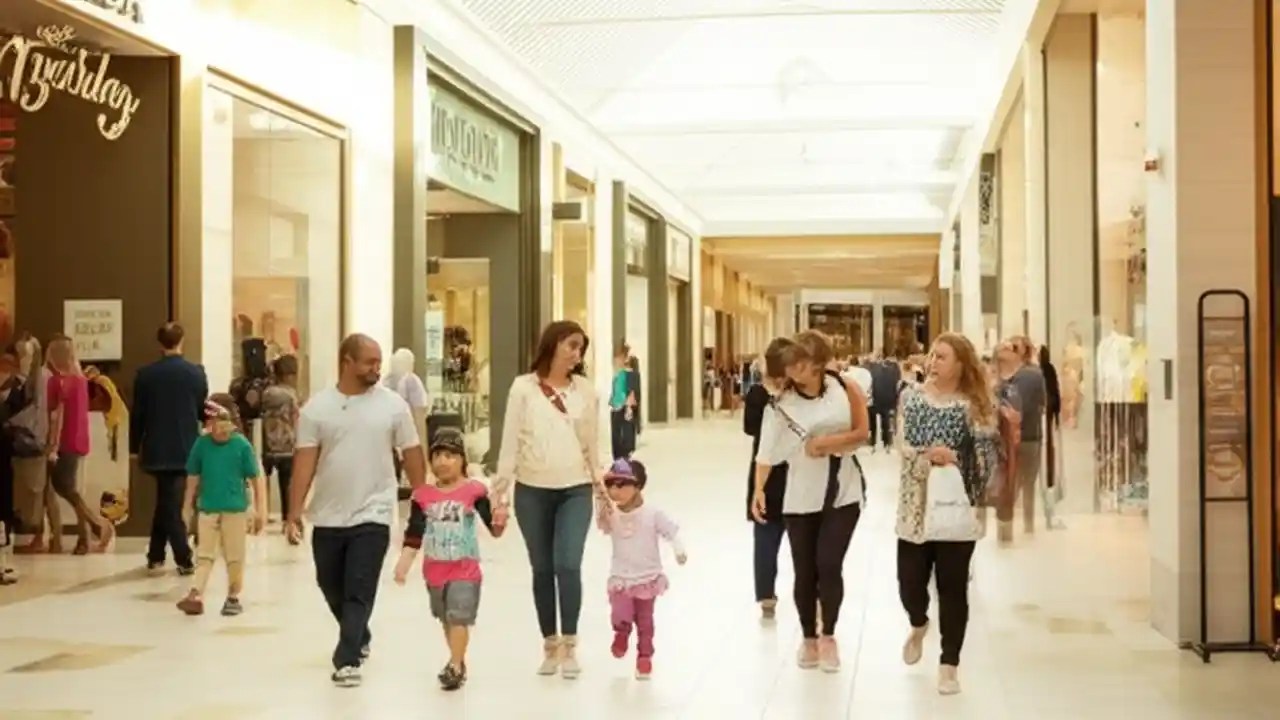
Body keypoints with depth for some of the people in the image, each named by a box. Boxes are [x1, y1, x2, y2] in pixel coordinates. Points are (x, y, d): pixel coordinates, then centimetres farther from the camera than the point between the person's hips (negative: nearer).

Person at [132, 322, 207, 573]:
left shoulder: (145, 374, -4)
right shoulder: (196, 372, -4)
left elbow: (137, 414, -1)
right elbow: (204, 412, 4)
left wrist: (135, 447, 10)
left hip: (157, 449, 0)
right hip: (186, 448, 0)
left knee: (167, 504, 7)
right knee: (172, 504, 9)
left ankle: (185, 559, 4)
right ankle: (156, 555, 13)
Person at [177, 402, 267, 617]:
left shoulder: (242, 445, -11)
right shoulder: (202, 443, -4)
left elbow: (256, 478, -5)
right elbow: (193, 477, 7)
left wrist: (260, 510, -5)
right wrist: (187, 506, 12)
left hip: (235, 509, -2)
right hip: (207, 509, 2)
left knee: (234, 557, 9)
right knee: (204, 555, 2)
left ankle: (233, 598, 21)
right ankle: (195, 596, -2)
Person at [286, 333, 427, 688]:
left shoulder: (392, 404, -3)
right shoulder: (317, 406, -2)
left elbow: (412, 454, 2)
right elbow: (305, 460, -3)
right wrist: (294, 511, -7)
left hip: (372, 516, -2)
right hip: (328, 517, 2)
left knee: (359, 592, -7)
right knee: (332, 588, 16)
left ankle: (347, 660, -3)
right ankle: (359, 639, 39)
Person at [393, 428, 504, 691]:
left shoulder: (474, 491, -10)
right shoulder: (423, 496, -3)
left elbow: (494, 528, -10)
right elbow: (414, 535, 1)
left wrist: (499, 519, -32)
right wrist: (403, 565, -4)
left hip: (465, 570, -4)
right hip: (435, 570, 4)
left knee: (458, 617, -10)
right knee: (447, 619, 17)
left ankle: (455, 666, -2)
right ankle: (458, 662, 33)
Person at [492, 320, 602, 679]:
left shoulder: (585, 389, 4)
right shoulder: (524, 387, -2)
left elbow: (592, 443, 10)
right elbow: (510, 442, -1)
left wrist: (602, 489, 10)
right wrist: (500, 492, -4)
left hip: (575, 490, 0)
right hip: (532, 491, 0)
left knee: (568, 565, -12)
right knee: (542, 570, 7)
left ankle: (569, 645, 0)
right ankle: (550, 644, 19)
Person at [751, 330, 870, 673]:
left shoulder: (844, 389, -8)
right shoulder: (782, 403, -11)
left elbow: (862, 433, -4)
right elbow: (768, 450, -15)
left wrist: (830, 443, -18)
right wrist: (759, 489, -26)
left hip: (843, 493, 0)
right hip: (801, 497, 0)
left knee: (829, 566, -4)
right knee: (805, 572, 7)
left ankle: (829, 636, 18)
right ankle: (808, 638, 26)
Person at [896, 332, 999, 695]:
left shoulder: (976, 404, -4)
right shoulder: (912, 397, 2)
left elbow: (985, 455, -6)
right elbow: (902, 446, -5)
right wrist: (929, 456, -21)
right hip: (916, 506, 2)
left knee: (953, 588, 2)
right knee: (910, 583, 3)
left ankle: (949, 665, 13)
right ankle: (919, 626, 39)